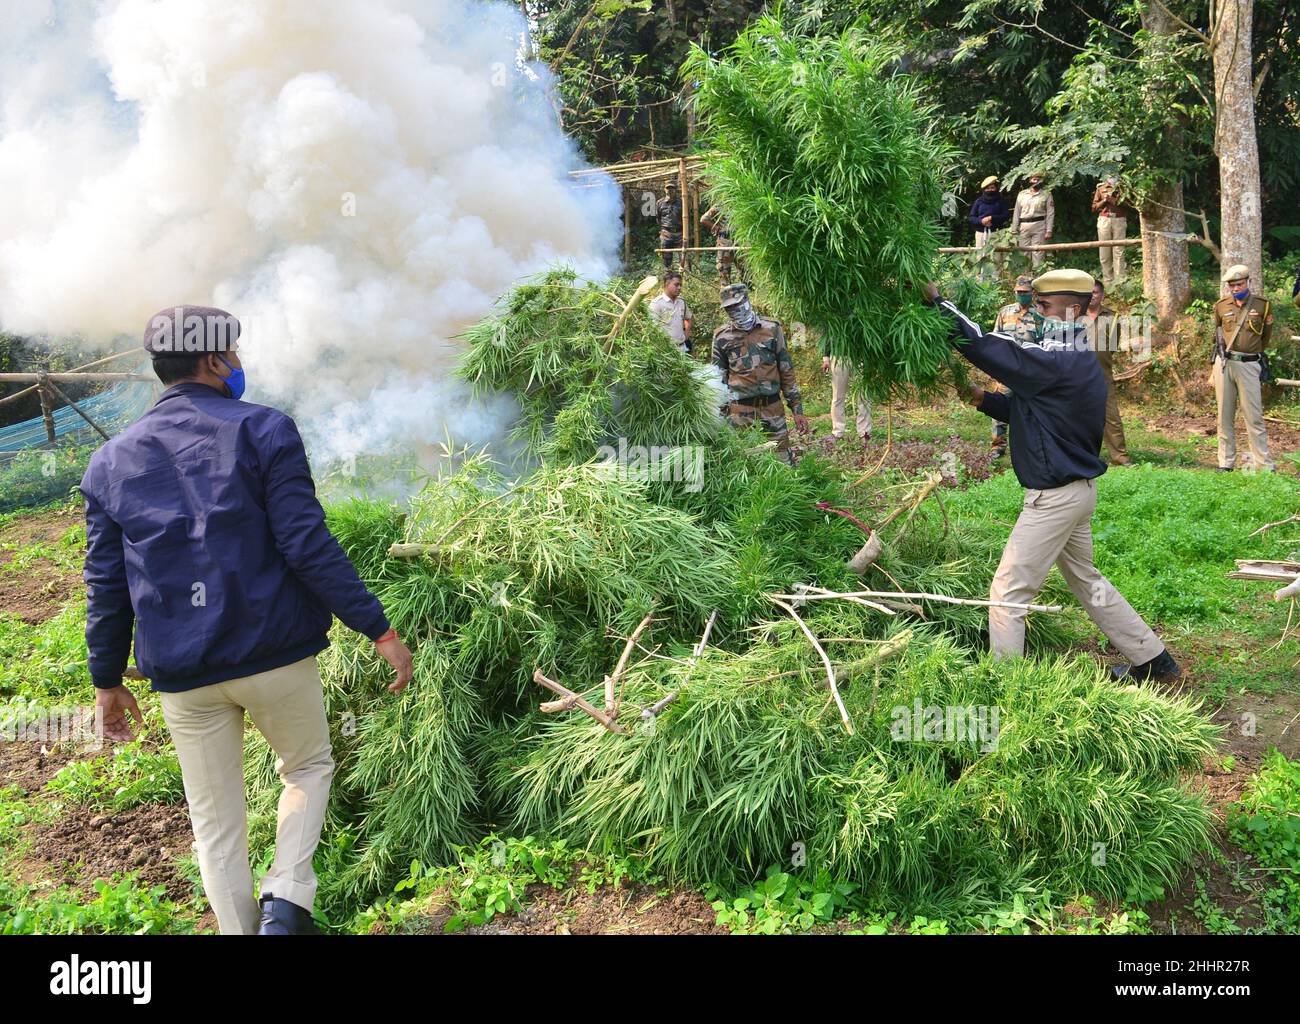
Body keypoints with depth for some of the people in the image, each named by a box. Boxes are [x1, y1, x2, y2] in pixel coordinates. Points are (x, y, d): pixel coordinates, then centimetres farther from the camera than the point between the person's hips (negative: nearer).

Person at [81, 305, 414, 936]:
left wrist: (107, 679, 17)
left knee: (215, 823, 15)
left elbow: (106, 585, 7)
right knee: (308, 767, 20)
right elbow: (308, 546, -14)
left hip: (182, 674, 3)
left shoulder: (109, 462, 7)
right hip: (275, 655, -3)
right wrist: (378, 629, -10)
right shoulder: (263, 430, -6)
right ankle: (285, 899, 3)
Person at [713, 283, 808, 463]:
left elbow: (787, 372, 5)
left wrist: (797, 409, 3)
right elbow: (719, 379, 8)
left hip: (773, 408, 1)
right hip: (740, 412, -1)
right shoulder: (722, 337, 1)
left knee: (785, 462, 3)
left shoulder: (772, 329, 2)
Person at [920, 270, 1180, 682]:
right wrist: (983, 399, 0)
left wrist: (937, 300, -17)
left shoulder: (1058, 363, -22)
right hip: (1078, 489, 11)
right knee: (1086, 580, 23)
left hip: (1055, 495, -10)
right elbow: (1029, 409, 16)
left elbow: (985, 346, -25)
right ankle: (1152, 659, 32)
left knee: (1008, 592, -2)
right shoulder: (1078, 362, 10)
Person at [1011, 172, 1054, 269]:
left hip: (1039, 226, -3)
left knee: (1038, 253, -7)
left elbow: (1050, 213, 2)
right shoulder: (1022, 194, 14)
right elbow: (1016, 212, 13)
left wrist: (1049, 231, -7)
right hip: (1024, 227, 3)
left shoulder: (1046, 194, 6)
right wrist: (1014, 229, 6)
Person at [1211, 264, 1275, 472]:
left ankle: (1265, 465, -2)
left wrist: (1253, 353, 13)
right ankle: (1226, 463, 11)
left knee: (1254, 416, -6)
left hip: (1248, 365, -2)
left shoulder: (1262, 305, 1)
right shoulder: (1221, 306, 7)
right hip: (1223, 363, 2)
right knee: (1225, 416, 5)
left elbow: (1266, 335, 13)